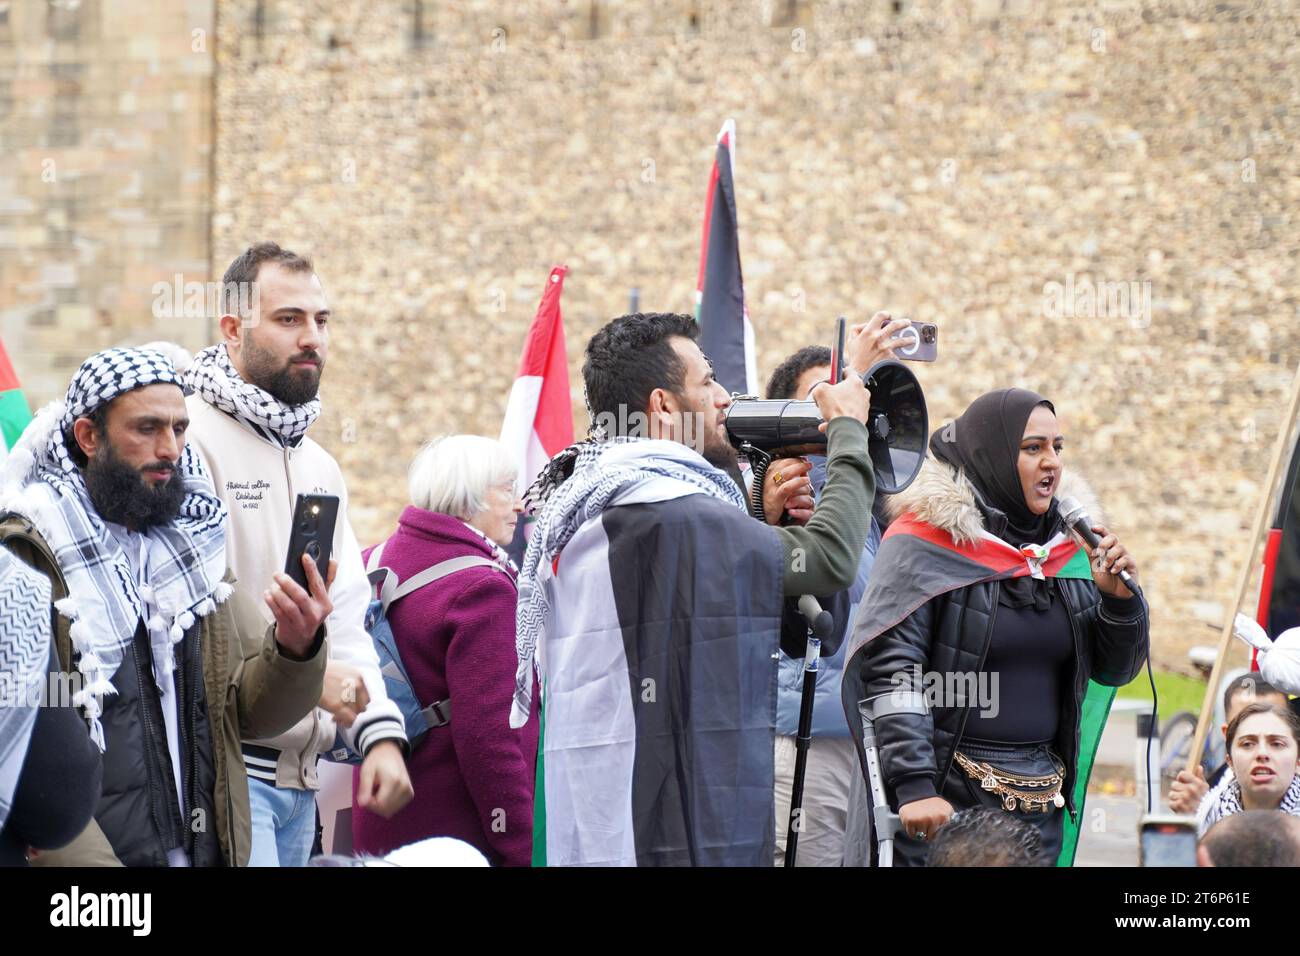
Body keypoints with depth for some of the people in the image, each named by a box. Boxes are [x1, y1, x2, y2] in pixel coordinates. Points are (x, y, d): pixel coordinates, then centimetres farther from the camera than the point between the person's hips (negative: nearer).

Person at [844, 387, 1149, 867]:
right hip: (944, 798, -5)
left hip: (1039, 804, 5)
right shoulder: (924, 541, -6)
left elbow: (1115, 669, 13)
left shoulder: (1070, 547, 10)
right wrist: (913, 786, -21)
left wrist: (1118, 598, -6)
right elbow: (890, 669, -13)